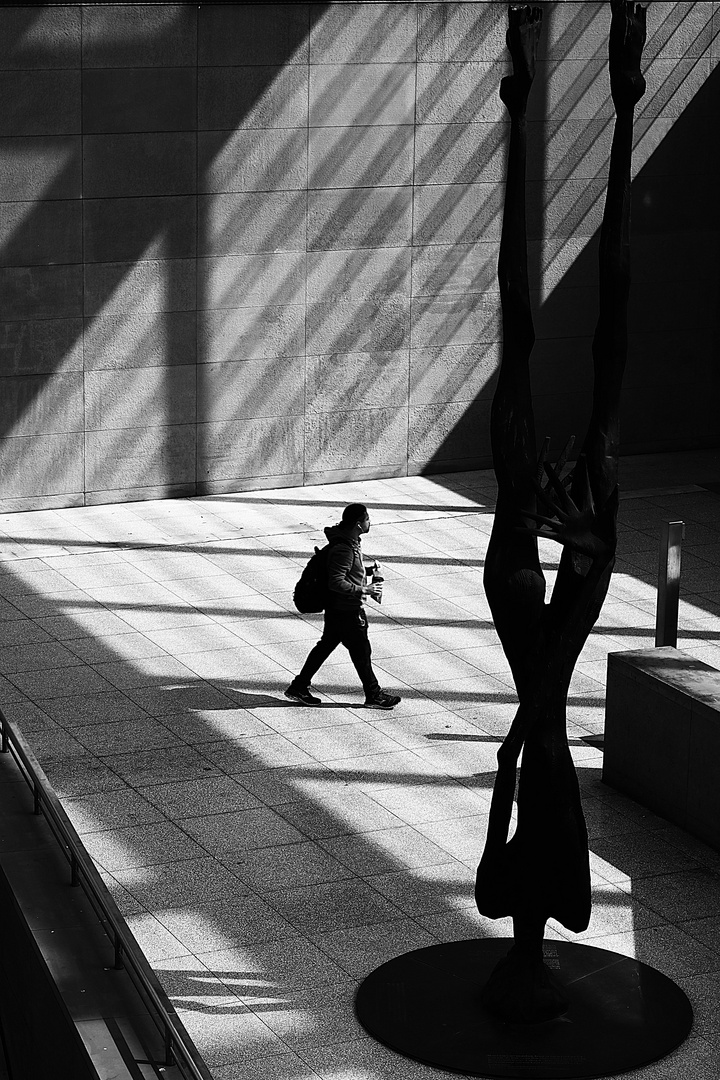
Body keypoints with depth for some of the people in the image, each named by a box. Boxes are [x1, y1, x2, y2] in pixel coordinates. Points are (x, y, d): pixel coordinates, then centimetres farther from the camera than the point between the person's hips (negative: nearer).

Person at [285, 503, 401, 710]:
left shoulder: (350, 541, 5)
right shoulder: (344, 549, -27)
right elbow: (336, 582, -29)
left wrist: (366, 571, 10)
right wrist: (364, 590, -23)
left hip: (336, 608, 10)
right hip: (346, 610, -10)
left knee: (326, 645, 17)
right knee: (361, 651, 4)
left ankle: (298, 687, 24)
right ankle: (374, 696, 18)